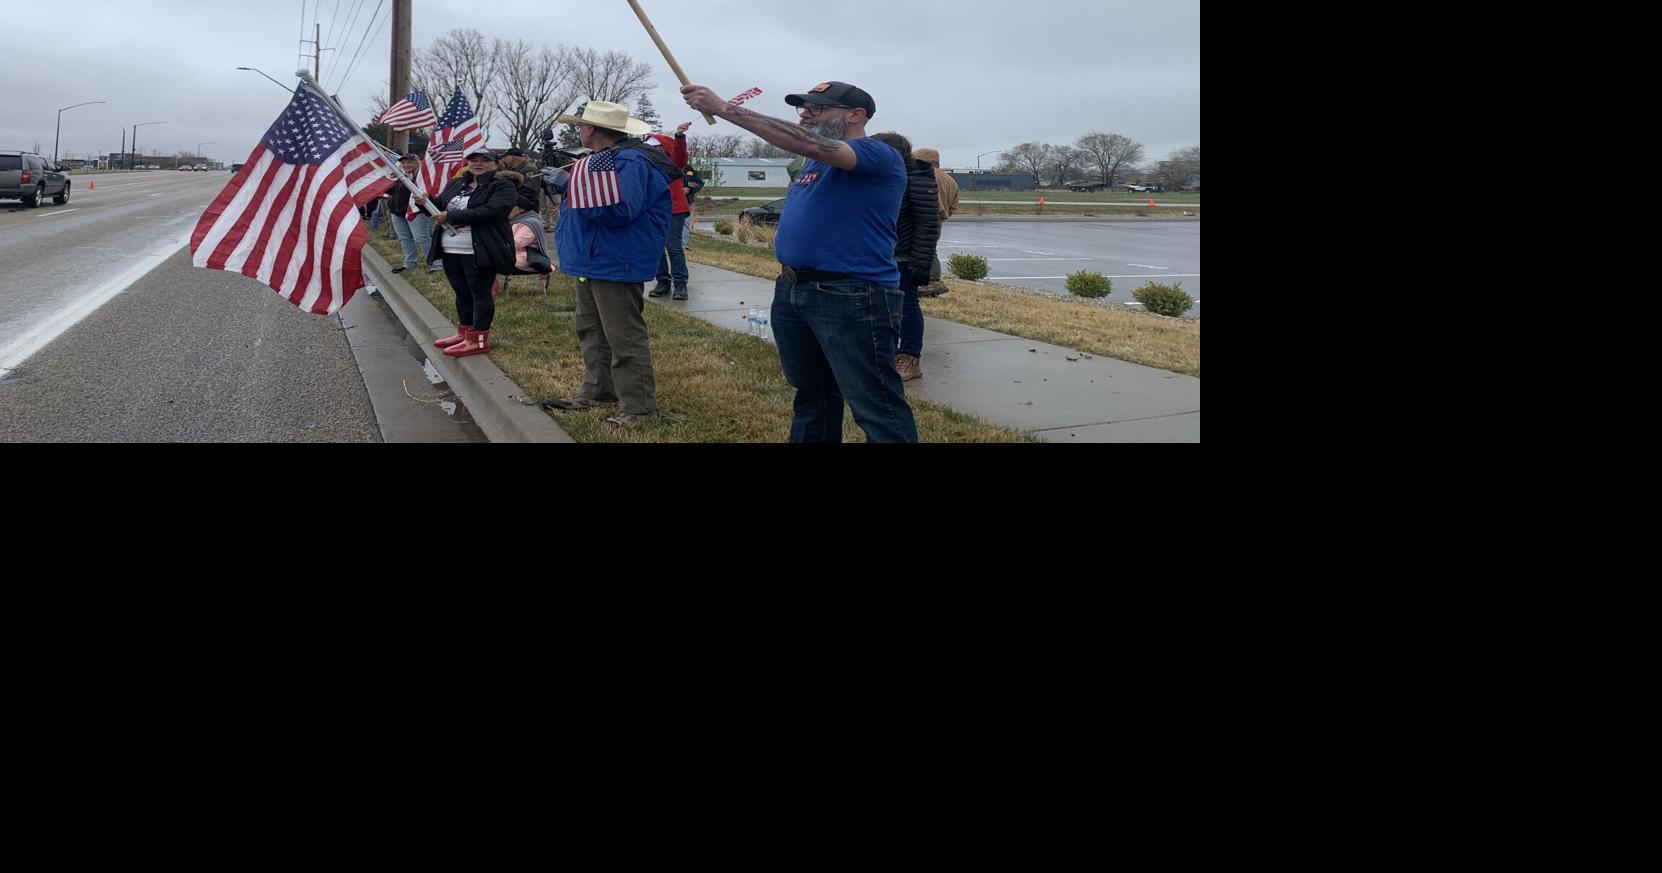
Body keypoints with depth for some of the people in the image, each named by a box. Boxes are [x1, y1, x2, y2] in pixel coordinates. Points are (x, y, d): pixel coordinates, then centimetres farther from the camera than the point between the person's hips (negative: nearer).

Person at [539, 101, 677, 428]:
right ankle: (597, 391, 30)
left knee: (625, 338, -7)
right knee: (592, 332, 19)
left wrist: (574, 186, -21)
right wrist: (565, 186, 12)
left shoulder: (631, 162, -18)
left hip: (615, 264, -11)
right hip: (591, 262, 11)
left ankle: (639, 407, -2)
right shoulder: (604, 158, 17)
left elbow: (619, 209, -30)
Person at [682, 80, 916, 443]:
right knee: (811, 396, 21)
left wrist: (725, 109, -28)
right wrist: (786, 236, 11)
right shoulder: (815, 161, 17)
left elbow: (807, 143, -28)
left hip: (851, 297, -9)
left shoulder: (879, 156, -13)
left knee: (878, 410, -11)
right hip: (792, 292, 9)